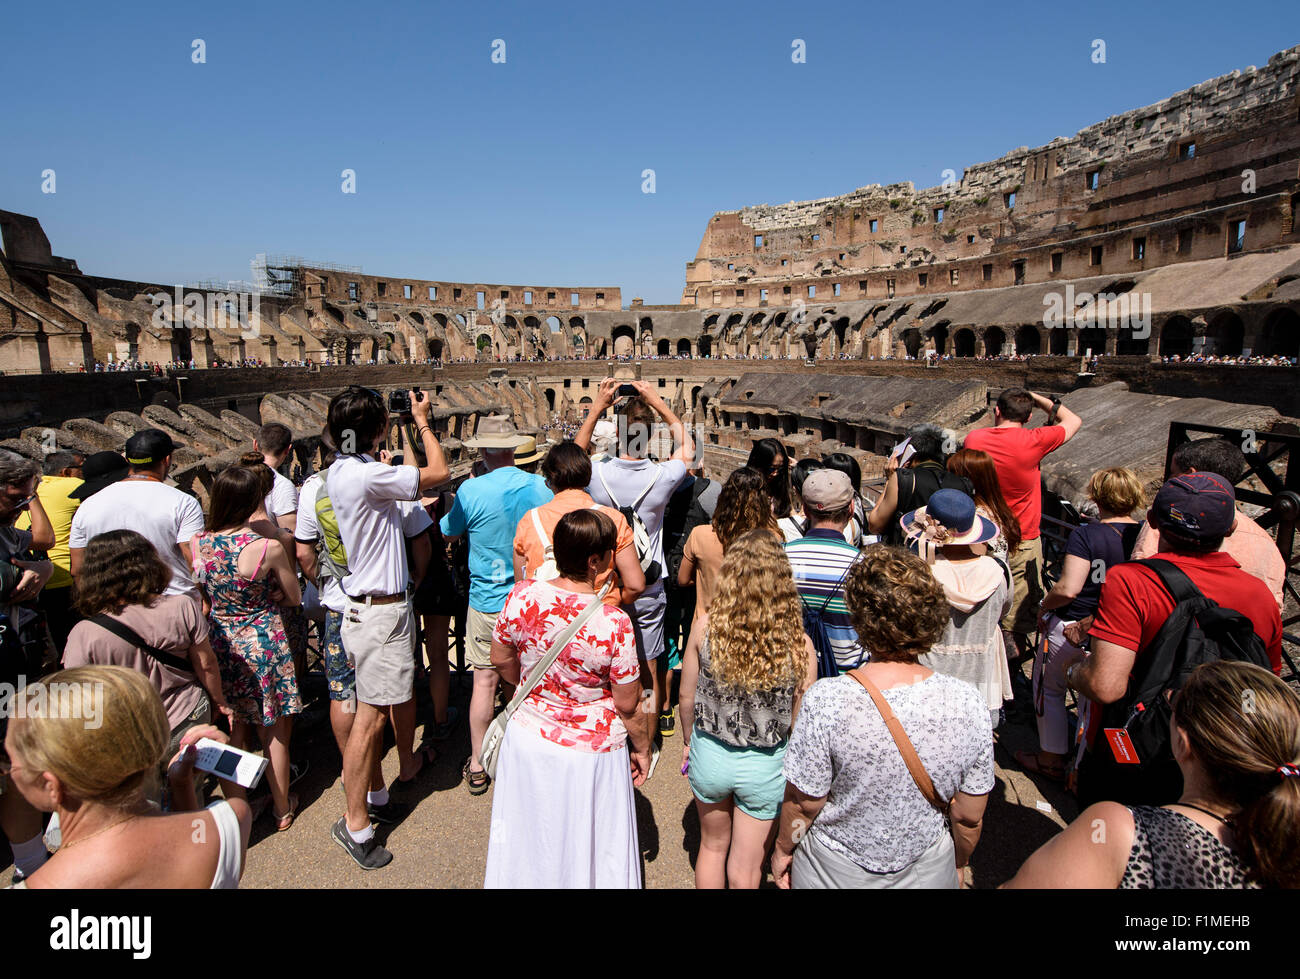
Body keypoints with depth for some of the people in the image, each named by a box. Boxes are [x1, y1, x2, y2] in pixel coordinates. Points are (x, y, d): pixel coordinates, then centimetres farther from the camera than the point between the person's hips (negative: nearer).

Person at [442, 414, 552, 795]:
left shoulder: (471, 490, -15)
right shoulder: (542, 487, -8)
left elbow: (449, 533, 2)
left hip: (487, 602, -2)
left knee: (484, 682, 8)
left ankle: (477, 767, 19)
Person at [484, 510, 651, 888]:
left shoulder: (521, 596, -16)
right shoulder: (614, 622, -27)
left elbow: (501, 660, 1)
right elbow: (628, 705, -16)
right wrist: (642, 748, 2)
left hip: (527, 738, 4)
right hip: (591, 752, -3)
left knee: (527, 839, 26)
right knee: (589, 846, 20)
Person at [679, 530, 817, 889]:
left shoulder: (705, 625, -20)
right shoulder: (799, 643, -23)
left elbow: (687, 697, -7)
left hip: (709, 754, 1)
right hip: (765, 765, -1)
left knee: (712, 846, 28)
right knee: (746, 866, 21)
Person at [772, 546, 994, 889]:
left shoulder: (826, 700, -30)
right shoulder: (969, 703, -21)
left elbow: (804, 804, -16)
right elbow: (970, 817, -8)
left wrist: (783, 849, 3)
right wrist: (957, 864, 12)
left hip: (836, 872, -2)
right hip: (928, 871, 3)